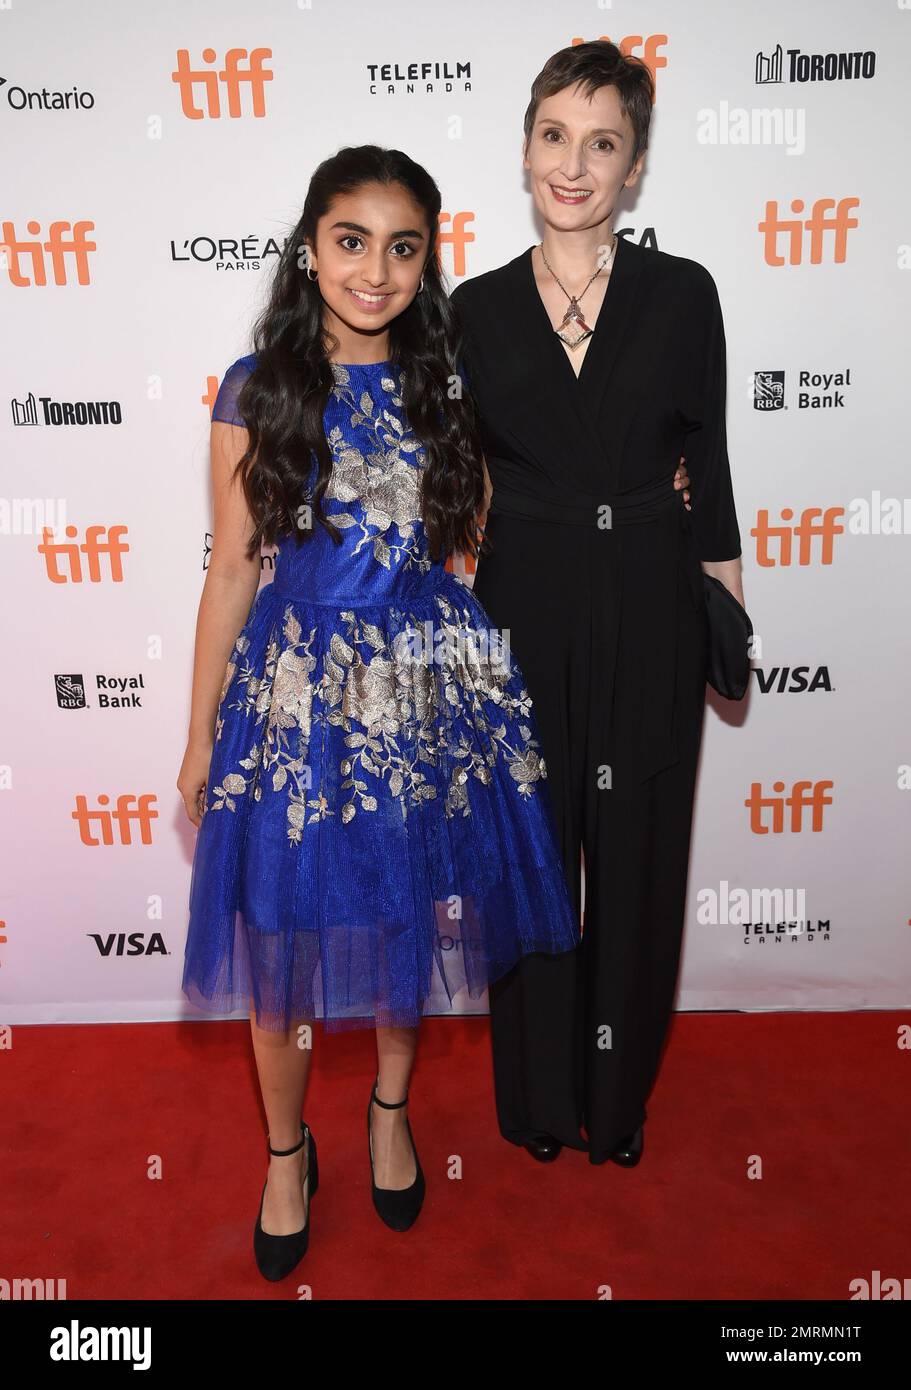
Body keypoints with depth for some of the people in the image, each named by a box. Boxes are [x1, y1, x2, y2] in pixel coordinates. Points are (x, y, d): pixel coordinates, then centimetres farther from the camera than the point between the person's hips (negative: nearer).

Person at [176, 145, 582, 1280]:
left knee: (414, 916, 15)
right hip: (297, 683, -2)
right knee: (284, 935, 7)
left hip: (428, 677, 3)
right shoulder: (258, 388, -3)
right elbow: (231, 567, -1)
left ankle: (390, 1110, 43)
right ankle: (286, 1149, 35)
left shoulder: (444, 385, 4)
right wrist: (201, 735, 1)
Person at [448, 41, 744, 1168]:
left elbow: (707, 463, 5)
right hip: (521, 611, 1)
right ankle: (539, 1097, 33)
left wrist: (723, 606, 3)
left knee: (636, 856, 10)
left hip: (648, 612, 0)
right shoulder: (478, 309, 3)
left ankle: (618, 1098, 34)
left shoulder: (682, 294, 2)